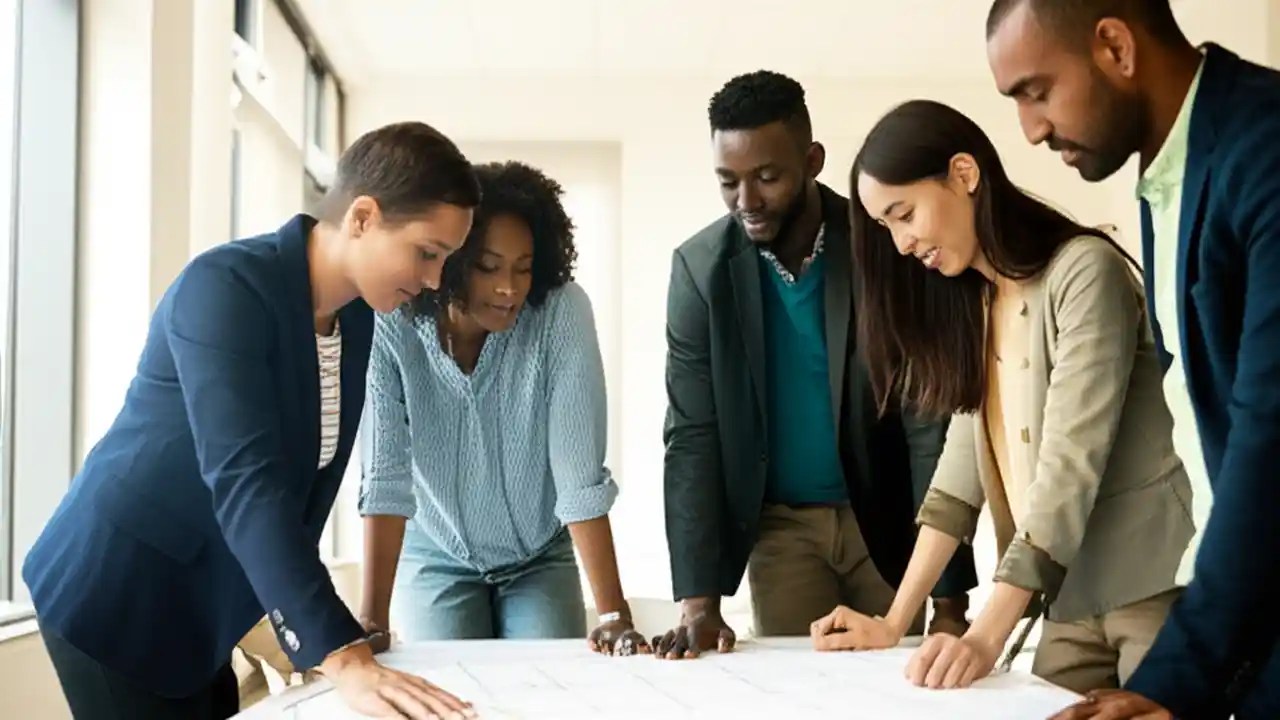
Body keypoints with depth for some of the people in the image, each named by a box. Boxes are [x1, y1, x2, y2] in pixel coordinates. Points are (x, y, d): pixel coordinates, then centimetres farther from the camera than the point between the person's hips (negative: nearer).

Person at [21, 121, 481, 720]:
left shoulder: (358, 316, 0)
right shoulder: (224, 287, -24)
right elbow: (243, 481, -34)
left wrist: (293, 622, 8)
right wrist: (339, 656, -40)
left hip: (204, 605, 7)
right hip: (120, 592, -7)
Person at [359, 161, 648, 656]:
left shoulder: (562, 312, -25)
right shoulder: (392, 328, -25)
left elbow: (581, 475, -27)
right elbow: (387, 479, -24)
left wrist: (614, 614, -30)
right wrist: (373, 622, -30)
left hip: (540, 560, 0)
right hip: (438, 561, 0)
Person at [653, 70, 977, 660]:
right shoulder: (700, 268, -9)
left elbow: (933, 425, -15)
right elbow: (691, 436, -10)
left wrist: (949, 599, -20)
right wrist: (699, 603, -19)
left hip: (886, 518, -1)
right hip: (780, 525, 1)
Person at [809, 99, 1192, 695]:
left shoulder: (1084, 271, -14)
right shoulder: (975, 305, 11)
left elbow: (1070, 465, -22)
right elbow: (963, 463, 7)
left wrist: (986, 636, -28)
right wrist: (894, 623, -1)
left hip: (1158, 589, -7)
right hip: (1073, 601, 7)